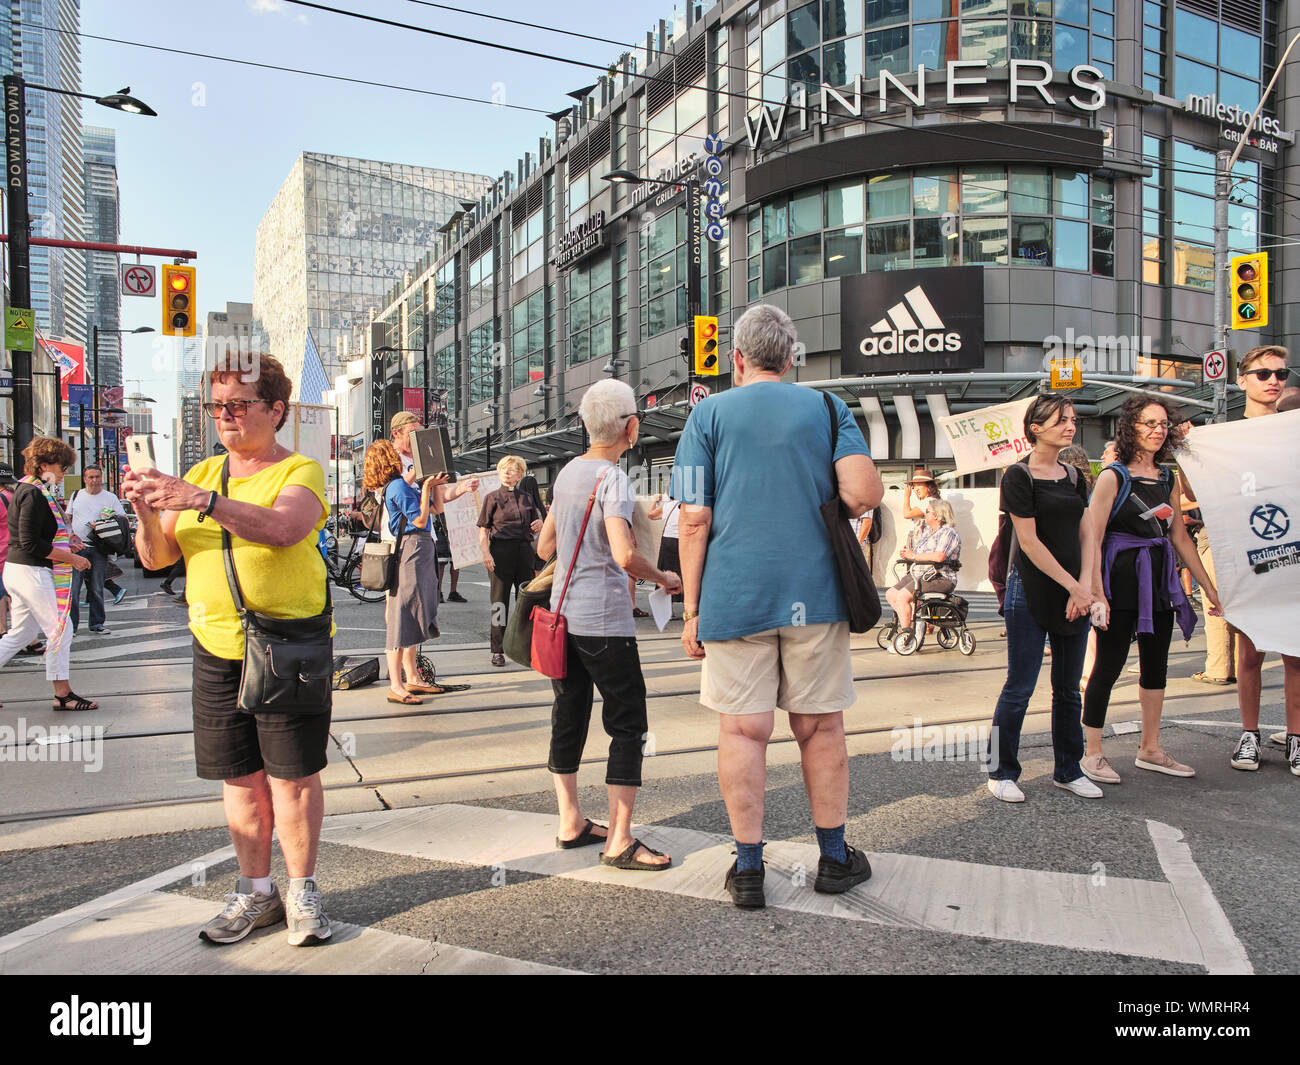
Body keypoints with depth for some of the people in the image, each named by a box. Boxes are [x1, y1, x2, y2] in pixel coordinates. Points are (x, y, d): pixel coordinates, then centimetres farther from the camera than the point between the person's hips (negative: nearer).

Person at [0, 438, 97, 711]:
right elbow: (30, 542, -23)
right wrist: (71, 558, -17)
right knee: (60, 630, -2)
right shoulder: (33, 494, -17)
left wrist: (63, 545, 11)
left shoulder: (29, 490, 15)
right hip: (32, 573, -10)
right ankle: (63, 694, 6)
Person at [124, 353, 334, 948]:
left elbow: (283, 527, -25)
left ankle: (301, 890, 17)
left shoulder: (299, 471, -3)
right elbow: (156, 558, 7)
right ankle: (255, 893, 24)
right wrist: (147, 512, -13)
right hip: (217, 651, 5)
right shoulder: (202, 474, 13)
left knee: (293, 774, 1)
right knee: (239, 776, 10)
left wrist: (203, 501, -34)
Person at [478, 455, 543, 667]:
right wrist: (486, 554, -12)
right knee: (500, 601, 0)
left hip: (524, 551, 3)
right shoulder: (492, 498, 5)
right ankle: (498, 651, 6)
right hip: (501, 551, -3)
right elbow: (483, 530, 1)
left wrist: (539, 525, -3)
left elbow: (534, 529, 21)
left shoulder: (527, 499, 14)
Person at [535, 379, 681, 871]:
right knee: (628, 725, 0)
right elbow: (625, 555, -26)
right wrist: (664, 578, -10)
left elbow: (546, 546, 18)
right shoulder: (613, 479, -13)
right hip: (604, 622, -8)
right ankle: (619, 841, 2)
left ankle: (571, 823, 26)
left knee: (569, 719, 14)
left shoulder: (568, 471, 11)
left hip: (563, 614, 8)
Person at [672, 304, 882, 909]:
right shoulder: (828, 407, 7)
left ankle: (748, 869, 13)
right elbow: (864, 493, -8)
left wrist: (692, 609, 2)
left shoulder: (709, 413, 4)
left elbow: (695, 520, -3)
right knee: (820, 727, 12)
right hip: (814, 592, 1)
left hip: (735, 596, -1)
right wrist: (830, 509, 15)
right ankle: (834, 858, 25)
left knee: (743, 729, 6)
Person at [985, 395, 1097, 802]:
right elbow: (1029, 542, -12)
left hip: (1075, 592, 6)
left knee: (1068, 688, 12)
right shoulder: (1019, 475, -7)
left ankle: (1067, 770, 25)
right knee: (1019, 688, -2)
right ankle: (1001, 773, 10)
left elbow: (1087, 533, 9)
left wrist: (1084, 586, -5)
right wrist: (1073, 586, -12)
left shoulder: (1073, 475, 13)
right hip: (1030, 592, -6)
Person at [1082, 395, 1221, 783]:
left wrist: (1209, 586, 15)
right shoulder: (1113, 477, -9)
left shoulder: (1167, 478, 11)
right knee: (1109, 666, -2)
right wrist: (1097, 593, -21)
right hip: (1121, 579, -7)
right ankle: (1092, 754, 8)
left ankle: (1150, 749, 26)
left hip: (1160, 582, 7)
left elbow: (1180, 537, 16)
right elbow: (1092, 539, -14)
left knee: (1156, 666, 13)